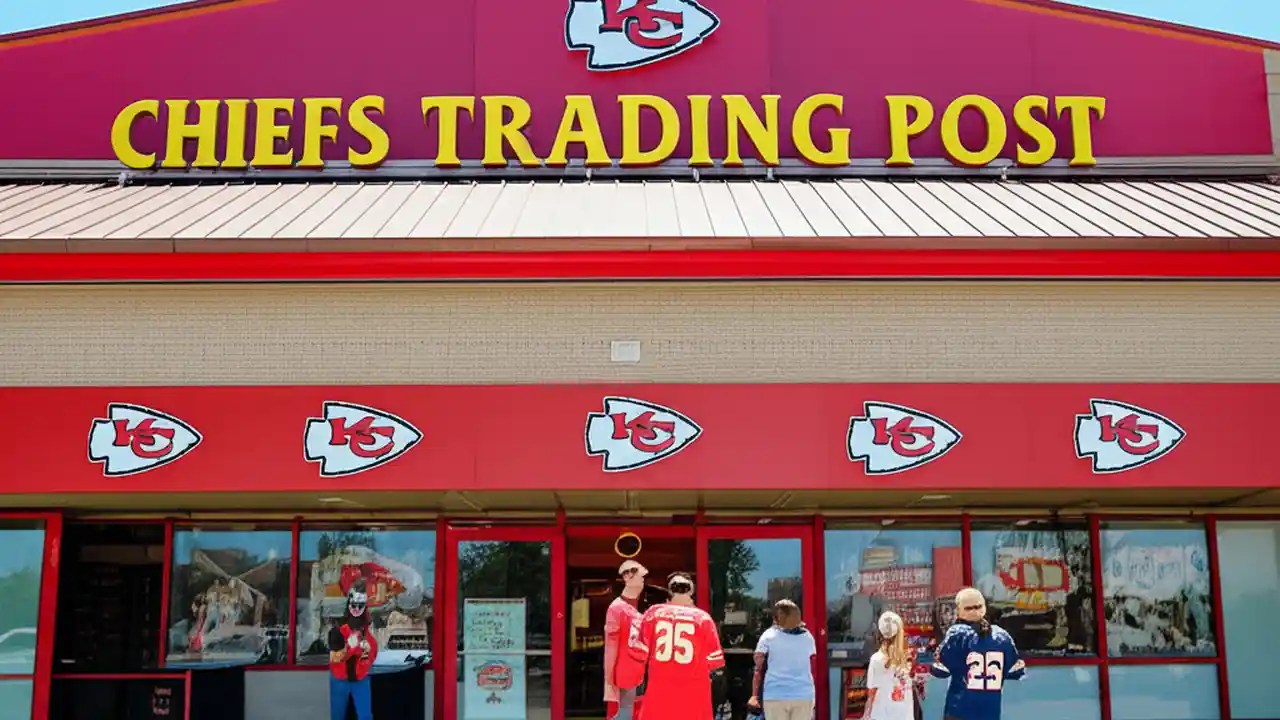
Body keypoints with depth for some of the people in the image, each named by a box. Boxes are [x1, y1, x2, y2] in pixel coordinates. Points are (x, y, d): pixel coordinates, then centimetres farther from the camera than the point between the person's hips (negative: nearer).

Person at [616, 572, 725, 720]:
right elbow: (713, 663, 3)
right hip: (694, 702, -1)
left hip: (658, 698, 1)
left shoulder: (652, 613, 2)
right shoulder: (703, 618, -1)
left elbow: (636, 655, 4)